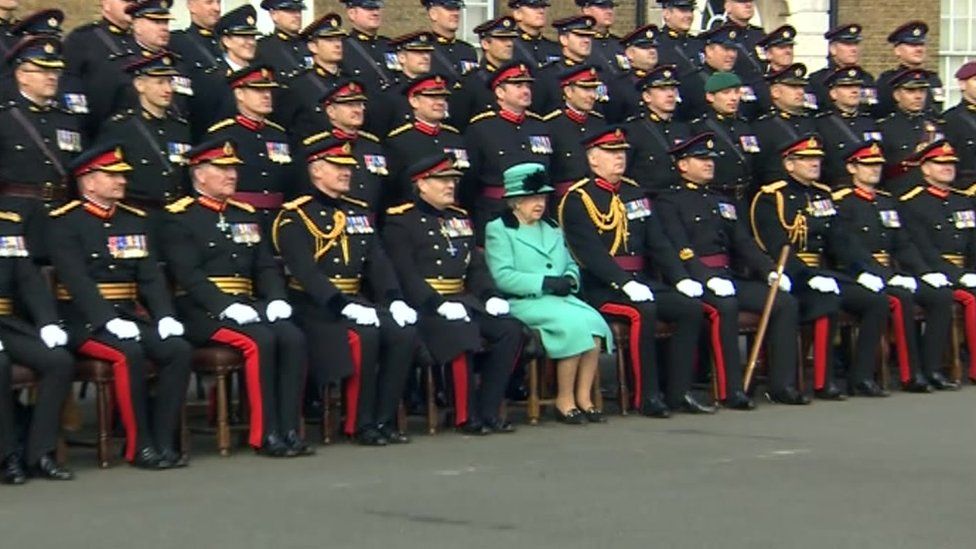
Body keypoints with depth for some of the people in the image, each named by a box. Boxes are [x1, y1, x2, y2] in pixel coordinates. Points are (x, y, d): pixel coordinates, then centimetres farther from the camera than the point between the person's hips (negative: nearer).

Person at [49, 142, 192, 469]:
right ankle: (139, 447, -21)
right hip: (86, 322, -6)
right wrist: (110, 321, -28)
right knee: (129, 353, -32)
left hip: (131, 315, 6)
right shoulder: (65, 222, -4)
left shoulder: (134, 220, 15)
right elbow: (76, 281, -16)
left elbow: (151, 275, 8)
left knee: (178, 349, -19)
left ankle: (164, 441, -14)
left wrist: (166, 317, -10)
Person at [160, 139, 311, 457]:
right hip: (204, 311, -6)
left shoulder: (246, 215, 20)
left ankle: (289, 429, -20)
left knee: (292, 337, -21)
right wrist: (227, 307, -25)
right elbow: (188, 275, -13)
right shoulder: (179, 219, -1)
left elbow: (267, 266, 16)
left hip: (247, 305, 6)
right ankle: (265, 435, -23)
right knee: (260, 340, -30)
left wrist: (276, 300, -5)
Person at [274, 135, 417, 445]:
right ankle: (361, 425, -17)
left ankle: (384, 420, -11)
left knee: (403, 331, -18)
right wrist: (345, 307, -28)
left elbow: (379, 263, 9)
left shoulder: (360, 212, 18)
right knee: (363, 336, -31)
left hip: (356, 301, 7)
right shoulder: (295, 217, -5)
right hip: (317, 307, -7)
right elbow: (306, 272, -17)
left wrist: (395, 301, -9)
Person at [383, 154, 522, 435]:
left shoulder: (460, 218, 20)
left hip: (463, 300, 7)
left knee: (510, 329, -14)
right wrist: (440, 304, -25)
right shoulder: (400, 221, -2)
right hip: (423, 305, -7)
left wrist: (491, 296, -2)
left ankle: (488, 410, -9)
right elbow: (405, 274, -13)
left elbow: (476, 266, 18)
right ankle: (466, 416, -22)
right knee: (462, 331, -34)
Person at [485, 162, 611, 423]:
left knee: (594, 322, -24)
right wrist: (545, 282, -16)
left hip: (561, 298, 6)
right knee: (573, 322, -30)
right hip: (523, 303, -6)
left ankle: (584, 397, -18)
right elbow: (502, 277, -10)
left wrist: (569, 279, 0)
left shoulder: (552, 228, 25)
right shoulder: (498, 230, 2)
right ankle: (564, 400, -20)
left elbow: (571, 264, 25)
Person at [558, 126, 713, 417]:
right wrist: (626, 283, -28)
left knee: (691, 305, -12)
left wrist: (681, 278, -2)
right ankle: (646, 396, -23)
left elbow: (659, 242, 14)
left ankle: (679, 392, -8)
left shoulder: (634, 192, 17)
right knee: (642, 311, -33)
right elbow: (590, 252, -17)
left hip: (643, 281, 7)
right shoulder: (577, 199, -5)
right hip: (602, 288, -7)